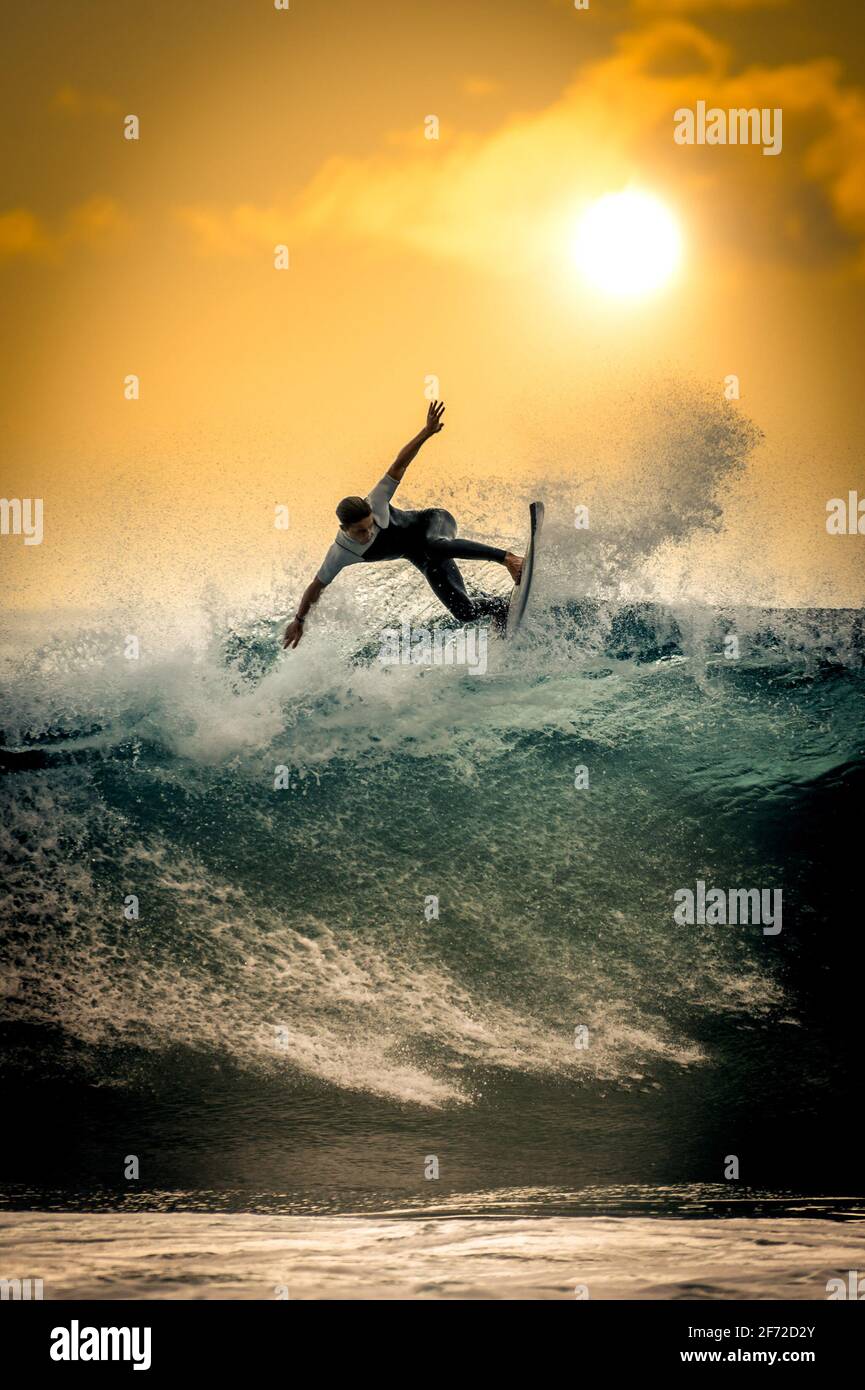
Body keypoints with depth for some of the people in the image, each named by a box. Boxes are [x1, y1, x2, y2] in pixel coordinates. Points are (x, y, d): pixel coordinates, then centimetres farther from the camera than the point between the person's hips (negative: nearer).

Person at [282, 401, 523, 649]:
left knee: (435, 546, -44)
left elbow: (399, 464, -29)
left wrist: (426, 432, -42)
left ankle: (507, 558, -39)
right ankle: (501, 607, 20)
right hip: (421, 556, 3)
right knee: (465, 612, -10)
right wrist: (298, 620, -2)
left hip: (431, 521, -3)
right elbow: (316, 587, -10)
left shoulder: (374, 505, -32)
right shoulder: (340, 554, -25)